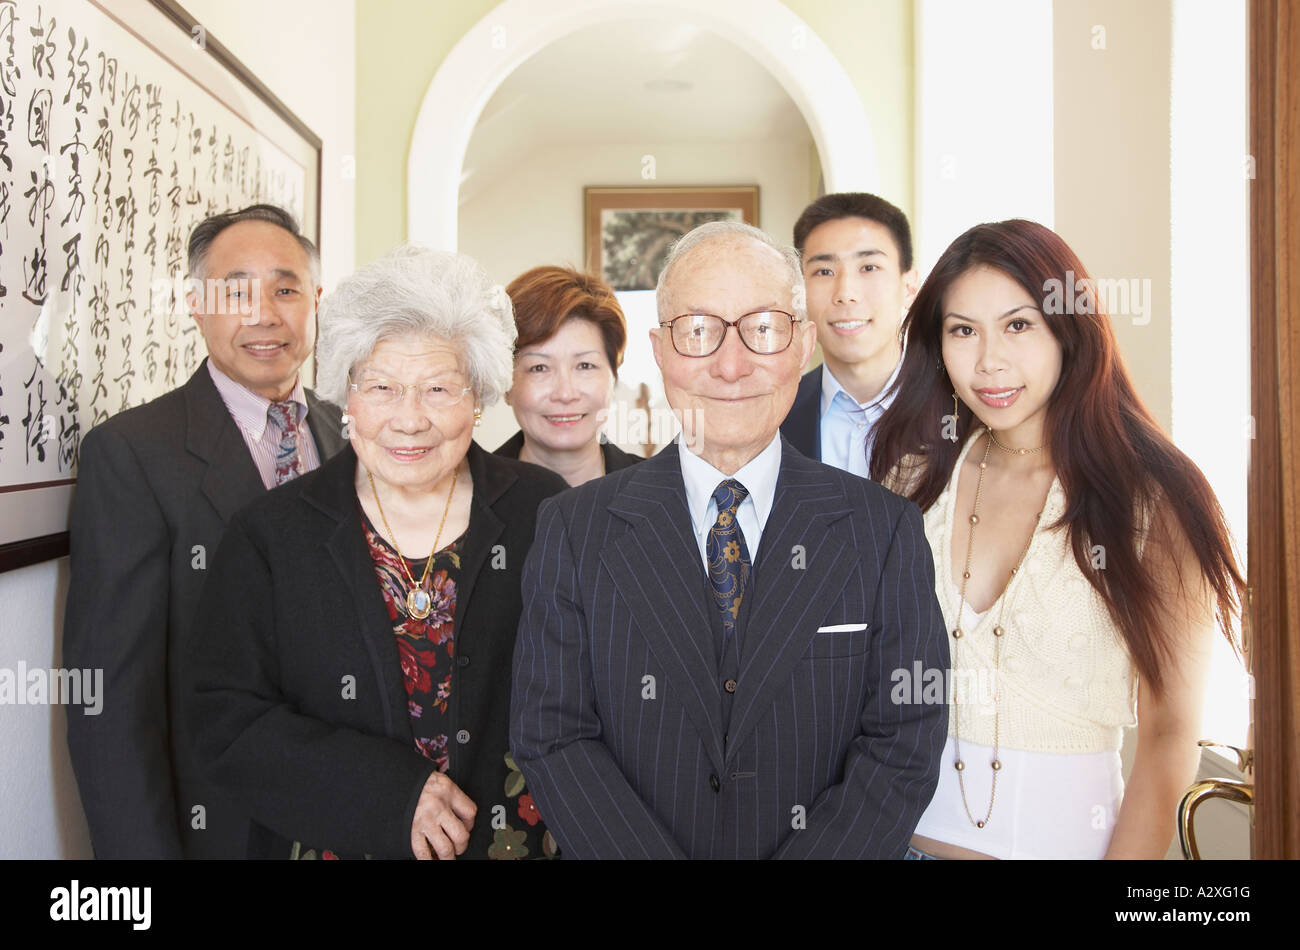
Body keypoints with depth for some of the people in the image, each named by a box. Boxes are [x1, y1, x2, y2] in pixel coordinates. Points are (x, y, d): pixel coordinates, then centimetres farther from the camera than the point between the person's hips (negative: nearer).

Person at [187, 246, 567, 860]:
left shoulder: (543, 512, -8)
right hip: (332, 840, 0)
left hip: (514, 837, 1)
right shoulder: (270, 533, -7)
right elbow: (226, 721, -9)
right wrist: (390, 793, -18)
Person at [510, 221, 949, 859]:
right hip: (630, 842, 0)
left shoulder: (887, 532, -3)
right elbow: (551, 735, -4)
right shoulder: (573, 531, -2)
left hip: (822, 844, 1)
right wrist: (647, 851, -15)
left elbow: (904, 745, -4)